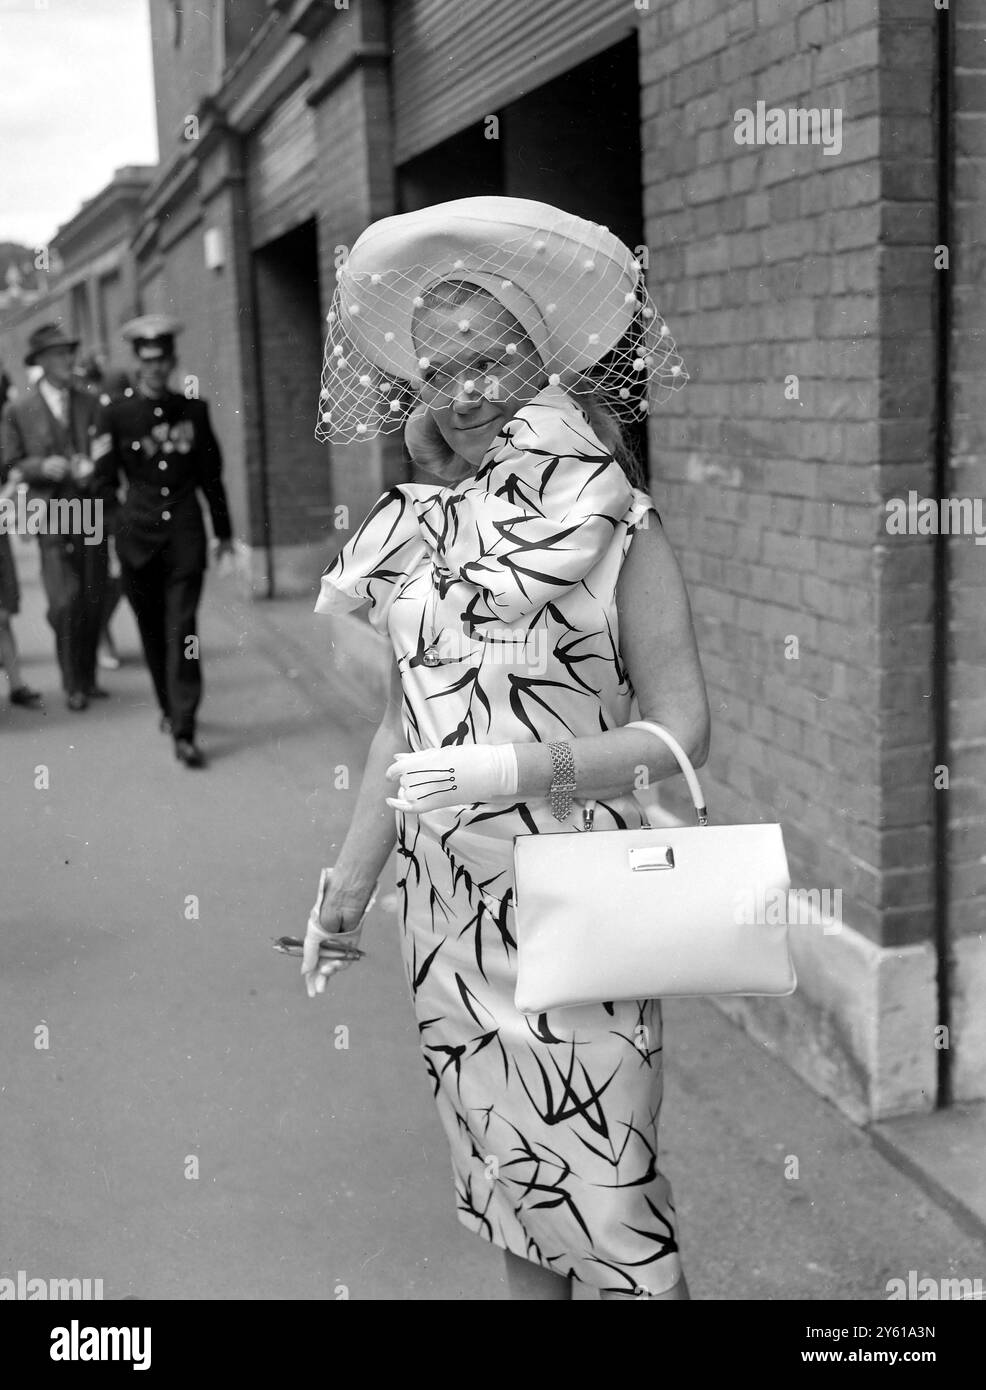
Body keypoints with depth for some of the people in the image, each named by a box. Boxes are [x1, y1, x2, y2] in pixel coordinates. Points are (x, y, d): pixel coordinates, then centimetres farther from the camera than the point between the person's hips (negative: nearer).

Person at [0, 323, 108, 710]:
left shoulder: (88, 403, 8)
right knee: (65, 600, -12)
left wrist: (92, 468, -10)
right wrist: (42, 467, -14)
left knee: (92, 600, 6)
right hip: (51, 517, -3)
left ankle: (87, 677, 22)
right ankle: (72, 684, 3)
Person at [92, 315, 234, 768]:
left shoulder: (194, 411, 6)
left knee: (182, 631, -8)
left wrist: (223, 531, 20)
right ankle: (169, 708, 33)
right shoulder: (116, 414, 2)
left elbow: (211, 475, 15)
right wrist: (104, 458, -13)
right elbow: (105, 478, 6)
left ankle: (183, 733, -10)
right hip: (137, 535, 1)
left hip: (185, 536, -1)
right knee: (152, 630, 12)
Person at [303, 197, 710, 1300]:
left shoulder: (615, 527, -10)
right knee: (503, 1167, 17)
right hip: (445, 907, 5)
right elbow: (403, 723, 12)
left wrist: (508, 769, -24)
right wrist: (347, 890, 12)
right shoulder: (417, 532, 5)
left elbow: (680, 732, -12)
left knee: (605, 1191, 1)